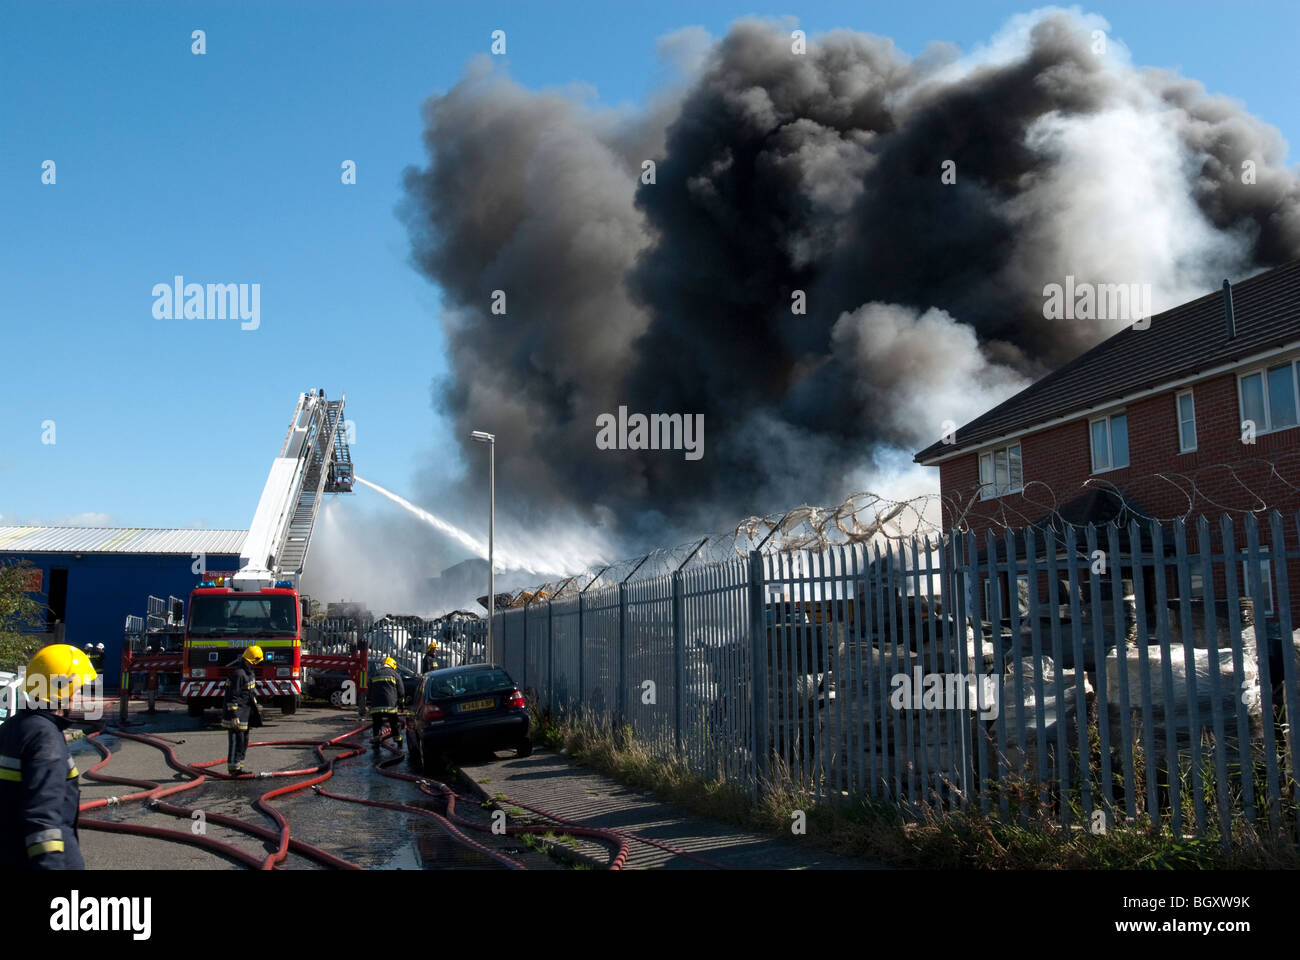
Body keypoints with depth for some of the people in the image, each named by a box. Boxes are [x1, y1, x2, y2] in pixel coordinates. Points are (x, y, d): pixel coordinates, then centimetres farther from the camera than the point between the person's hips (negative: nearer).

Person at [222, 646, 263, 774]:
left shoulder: (249, 672, 12)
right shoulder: (238, 674, -21)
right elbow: (232, 696, -22)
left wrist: (255, 704, 23)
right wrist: (234, 716, -23)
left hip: (245, 714, 10)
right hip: (237, 714, -10)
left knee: (244, 741, 15)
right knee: (236, 740, -7)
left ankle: (239, 766, 23)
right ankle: (233, 767, -1)